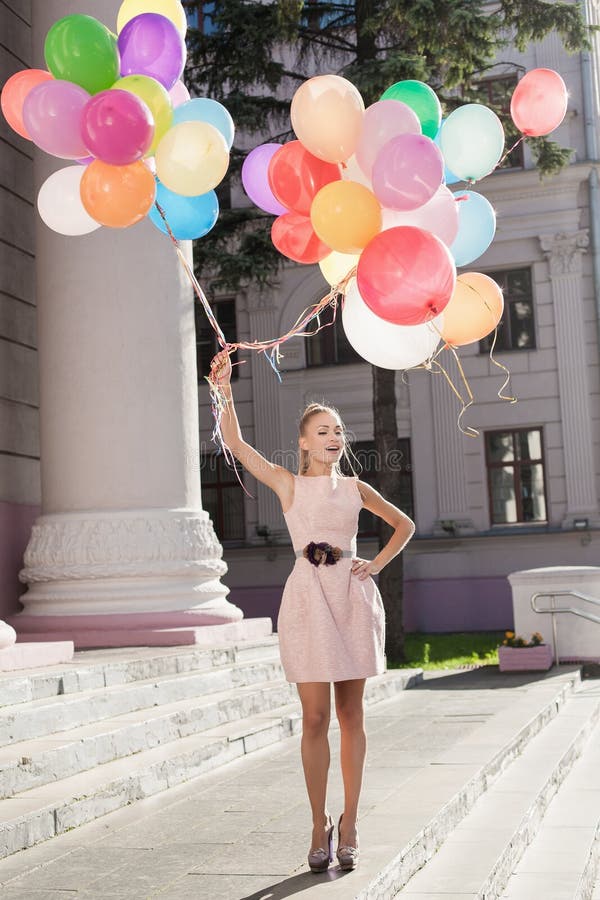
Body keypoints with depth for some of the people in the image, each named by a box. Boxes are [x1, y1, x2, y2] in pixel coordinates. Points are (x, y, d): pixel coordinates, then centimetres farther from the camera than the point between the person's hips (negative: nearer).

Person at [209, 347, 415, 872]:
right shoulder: (288, 483, 3)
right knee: (315, 716, -3)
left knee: (351, 713, 6)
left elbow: (404, 524, 21)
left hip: (353, 594, 2)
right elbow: (236, 444, -10)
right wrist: (224, 388, -18)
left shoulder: (355, 488, 10)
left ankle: (349, 822, 15)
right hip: (308, 596, -2)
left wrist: (378, 563, 7)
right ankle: (320, 825, 9)